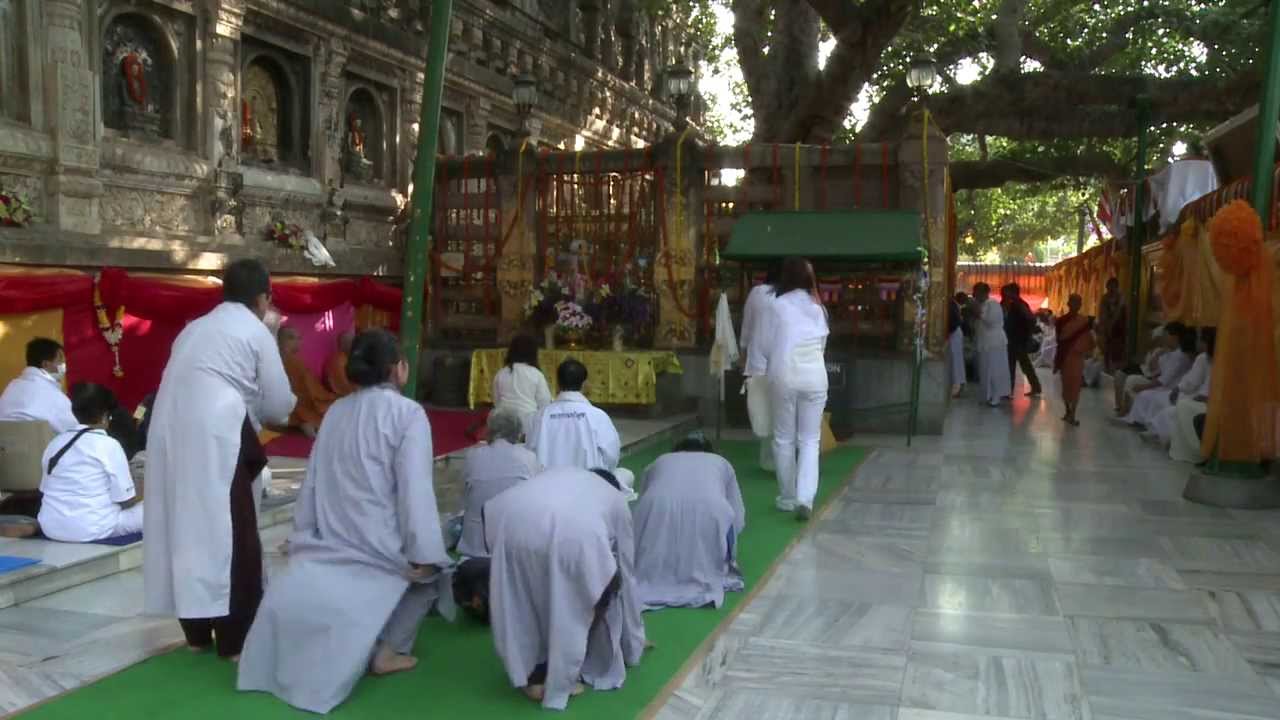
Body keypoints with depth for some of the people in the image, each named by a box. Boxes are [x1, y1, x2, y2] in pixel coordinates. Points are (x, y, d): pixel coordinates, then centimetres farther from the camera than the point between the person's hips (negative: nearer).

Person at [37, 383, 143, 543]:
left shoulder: (55, 444, 8)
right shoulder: (109, 445, -10)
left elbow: (46, 489, 17)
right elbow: (125, 500, -9)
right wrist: (142, 493, 14)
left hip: (51, 528, 7)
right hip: (91, 529, -7)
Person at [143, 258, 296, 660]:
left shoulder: (195, 329, 22)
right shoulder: (256, 332, 3)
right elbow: (278, 405, 3)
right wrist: (257, 408, 25)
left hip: (171, 432, 7)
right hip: (213, 438, -7)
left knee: (186, 527, 14)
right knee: (230, 534, 0)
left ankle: (197, 632, 23)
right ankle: (235, 639, 4)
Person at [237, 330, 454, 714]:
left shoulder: (335, 412, 7)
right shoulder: (408, 413, -12)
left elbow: (312, 480, 12)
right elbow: (415, 490, -18)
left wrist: (301, 536, 20)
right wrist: (424, 556, -16)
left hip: (329, 546, 6)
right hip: (378, 550, -6)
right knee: (429, 570, 21)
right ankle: (388, 649, 6)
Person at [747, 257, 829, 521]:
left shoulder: (778, 306, -5)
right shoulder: (818, 306, 6)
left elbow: (763, 343, -1)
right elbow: (823, 341, 14)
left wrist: (755, 370, 11)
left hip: (785, 376, -2)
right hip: (814, 377, 2)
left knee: (784, 439, 11)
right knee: (810, 440, 5)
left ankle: (787, 498, 19)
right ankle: (805, 498, -10)